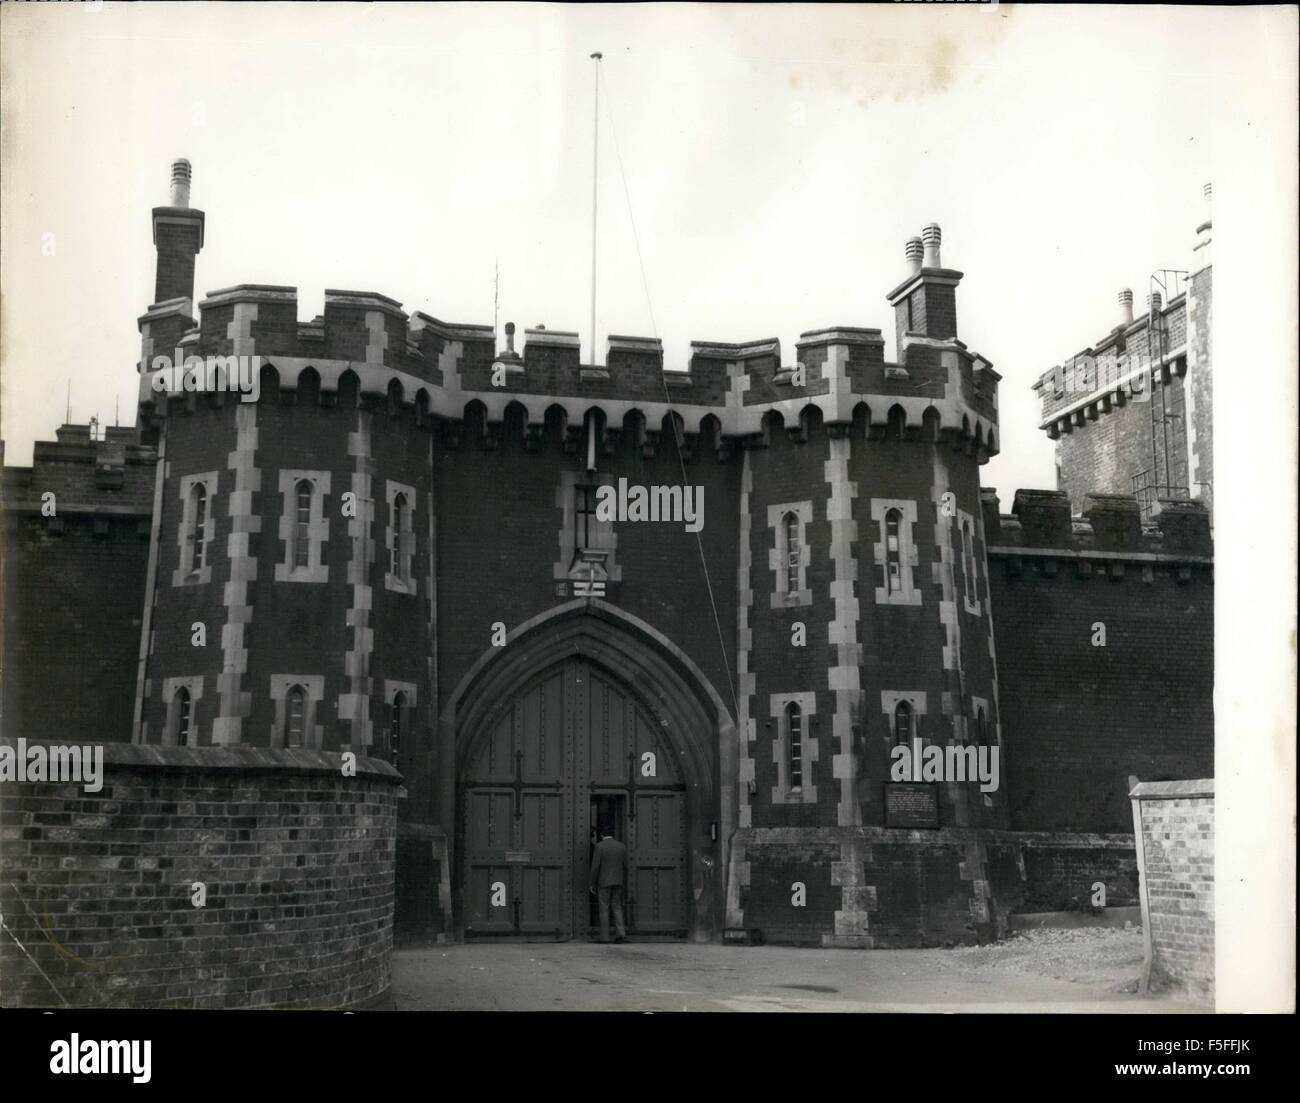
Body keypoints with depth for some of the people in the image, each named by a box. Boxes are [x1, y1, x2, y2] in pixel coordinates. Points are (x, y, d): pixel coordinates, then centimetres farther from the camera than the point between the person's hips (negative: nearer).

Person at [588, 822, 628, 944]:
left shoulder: (599, 846, -9)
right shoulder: (622, 846, 4)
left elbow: (595, 866, -11)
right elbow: (625, 867, 6)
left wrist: (593, 884, -3)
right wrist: (624, 883, 17)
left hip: (604, 882, -4)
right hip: (618, 882, 4)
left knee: (604, 910, 2)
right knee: (617, 908, 11)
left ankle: (605, 937, 1)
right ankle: (620, 933, -4)